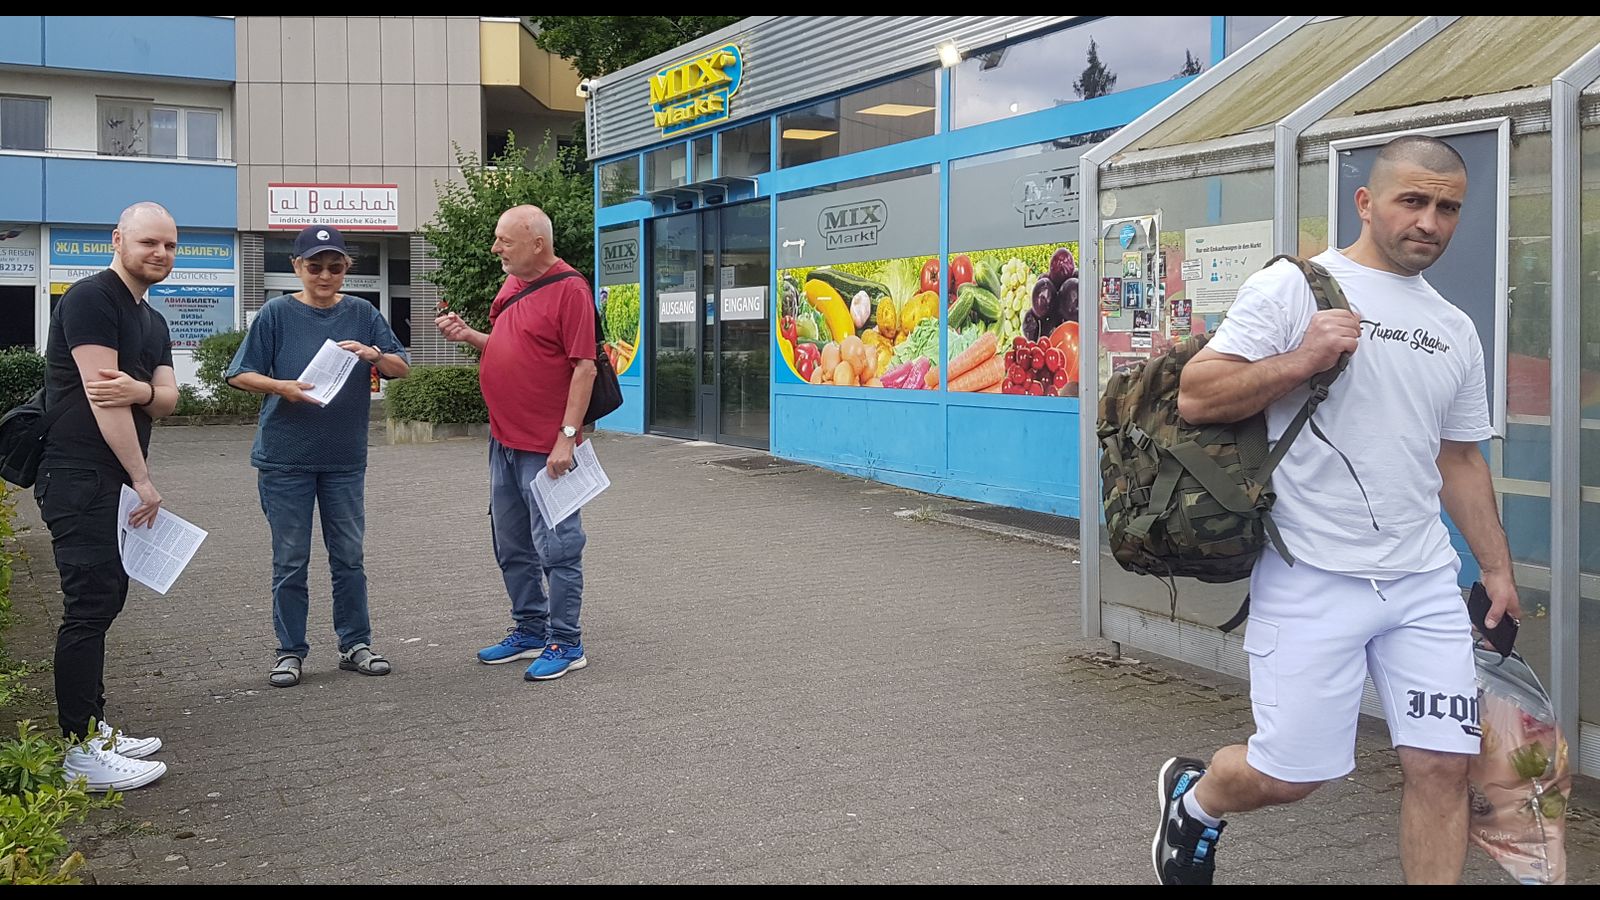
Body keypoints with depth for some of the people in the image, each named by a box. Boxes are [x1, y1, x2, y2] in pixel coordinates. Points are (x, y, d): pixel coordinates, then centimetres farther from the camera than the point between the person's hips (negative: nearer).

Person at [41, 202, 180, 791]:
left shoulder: (152, 322, 17)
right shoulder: (91, 300, -11)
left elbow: (167, 400, 8)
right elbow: (101, 397, -17)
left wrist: (141, 392, -17)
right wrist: (143, 481, -16)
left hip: (113, 479, 9)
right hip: (77, 475, -9)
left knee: (106, 598, 12)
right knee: (91, 602, -9)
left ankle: (94, 728, 21)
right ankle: (82, 752, -5)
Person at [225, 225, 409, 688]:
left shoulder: (361, 314, 4)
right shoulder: (277, 314, -3)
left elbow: (402, 369, 2)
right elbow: (241, 375, -2)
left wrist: (374, 355, -18)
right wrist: (281, 386, -21)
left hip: (345, 458, 2)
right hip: (285, 458, -2)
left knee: (349, 557, 9)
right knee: (291, 560, 5)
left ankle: (355, 644, 20)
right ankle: (290, 650, 16)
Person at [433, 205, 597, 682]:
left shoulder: (569, 289, -14)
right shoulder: (511, 284, 12)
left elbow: (584, 366, -18)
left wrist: (567, 436, -21)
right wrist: (466, 335, 5)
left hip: (545, 447, -9)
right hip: (504, 441, 9)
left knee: (556, 548, -1)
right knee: (512, 548, 17)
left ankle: (566, 643, 10)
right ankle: (529, 630, 31)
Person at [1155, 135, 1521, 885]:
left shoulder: (1456, 331, 14)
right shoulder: (1293, 287, -5)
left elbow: (1460, 460, 21)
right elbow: (1193, 398, -10)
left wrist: (1498, 568, 19)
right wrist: (1301, 360, -20)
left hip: (1426, 583, 6)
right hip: (1313, 579, -5)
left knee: (1443, 765, 2)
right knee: (1288, 776, 0)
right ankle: (1192, 797, 34)